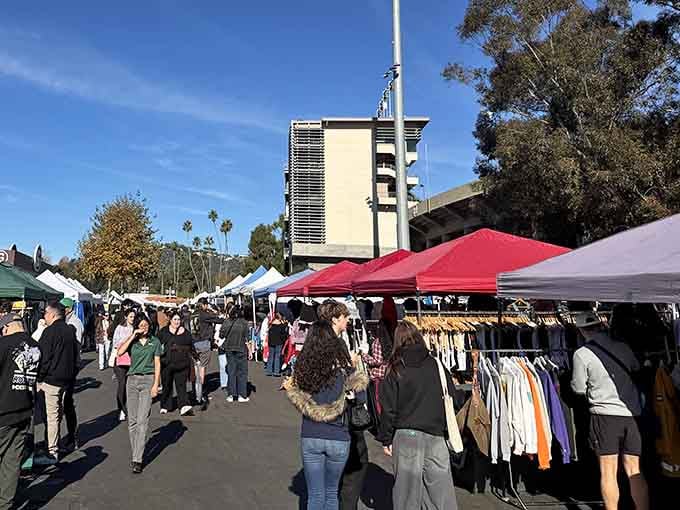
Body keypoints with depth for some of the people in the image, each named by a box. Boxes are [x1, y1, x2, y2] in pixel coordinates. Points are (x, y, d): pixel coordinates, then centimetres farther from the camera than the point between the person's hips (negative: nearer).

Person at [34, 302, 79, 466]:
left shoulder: (50, 331, -14)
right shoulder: (70, 330, 11)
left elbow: (44, 358, -17)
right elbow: (75, 355, 16)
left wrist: (39, 378, -9)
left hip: (51, 379, -8)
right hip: (67, 378, 8)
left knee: (51, 416, -3)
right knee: (58, 414, 18)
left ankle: (52, 453, 2)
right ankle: (55, 445, 29)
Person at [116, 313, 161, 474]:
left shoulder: (154, 341, 4)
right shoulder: (132, 341, 7)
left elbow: (157, 364, 2)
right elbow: (120, 352, -13)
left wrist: (156, 384, -6)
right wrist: (132, 336, -12)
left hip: (148, 380, -3)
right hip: (132, 380, 3)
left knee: (142, 420, -8)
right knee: (132, 420, 6)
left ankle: (138, 460, -7)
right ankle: (136, 454, 19)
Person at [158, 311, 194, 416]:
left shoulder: (185, 332, 11)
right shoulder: (163, 331, 7)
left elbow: (190, 343, 4)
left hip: (181, 363, 0)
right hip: (167, 363, 0)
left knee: (181, 385, -4)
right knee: (166, 385, 10)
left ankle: (184, 407, -11)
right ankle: (164, 407, 24)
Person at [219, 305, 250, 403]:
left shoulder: (226, 322, -2)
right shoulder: (244, 323, -8)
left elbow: (221, 335, 3)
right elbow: (247, 338, -8)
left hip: (229, 350, 3)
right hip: (241, 349, -2)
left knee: (231, 372, 11)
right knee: (242, 372, 7)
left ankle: (231, 395, 13)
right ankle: (242, 395, 9)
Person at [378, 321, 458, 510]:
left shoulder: (395, 370, -5)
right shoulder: (437, 365, 0)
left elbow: (389, 409, -4)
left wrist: (386, 439, 5)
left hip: (406, 436, -1)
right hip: (435, 436, 2)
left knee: (408, 487, 10)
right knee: (441, 487, 11)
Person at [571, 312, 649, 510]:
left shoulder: (581, 354, -7)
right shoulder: (623, 347, 5)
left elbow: (579, 389, 0)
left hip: (605, 413, -4)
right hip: (631, 413, 4)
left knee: (608, 472, 3)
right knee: (634, 471, 12)